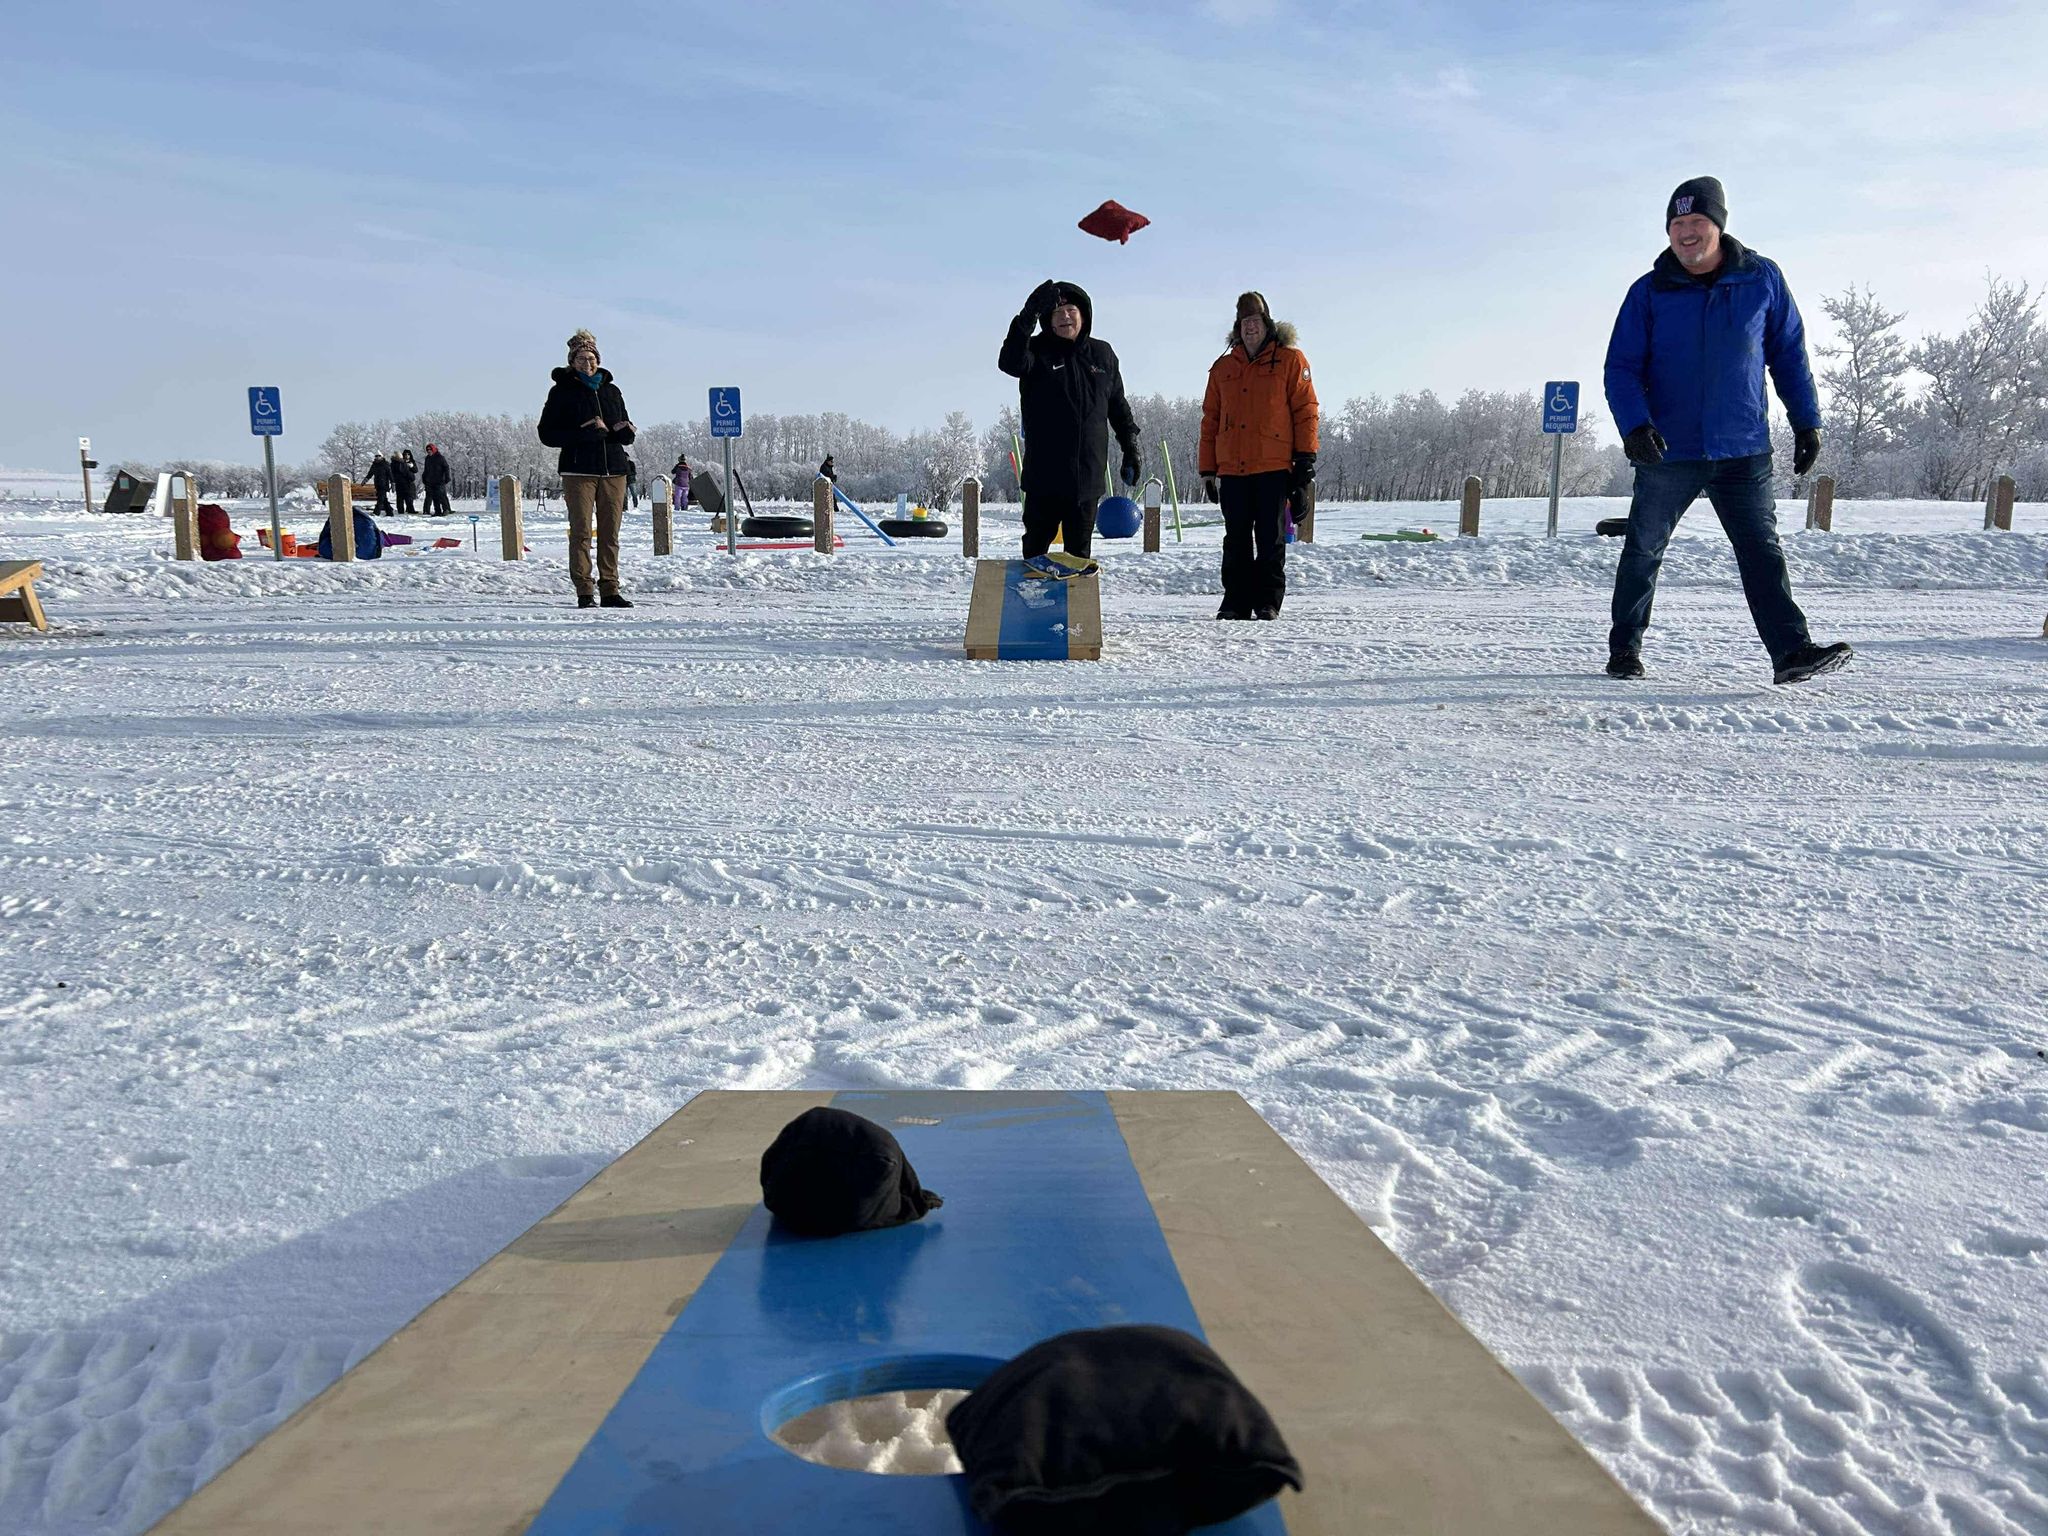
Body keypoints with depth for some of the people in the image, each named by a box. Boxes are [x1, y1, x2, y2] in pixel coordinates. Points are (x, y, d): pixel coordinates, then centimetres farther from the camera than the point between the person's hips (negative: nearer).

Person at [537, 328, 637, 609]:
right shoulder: (562, 391, 4)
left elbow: (627, 434, 19)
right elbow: (547, 433, -3)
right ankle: (585, 592, -4)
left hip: (613, 471, 4)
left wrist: (623, 430, -6)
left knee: (610, 533, 4)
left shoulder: (611, 390, 17)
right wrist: (583, 434, -15)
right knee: (581, 532, -6)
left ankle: (610, 590, 9)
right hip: (579, 471, -4)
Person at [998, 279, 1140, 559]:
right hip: (1044, 475, -3)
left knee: (1079, 552, 10)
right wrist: (1027, 316, -39)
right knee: (1036, 547, 4)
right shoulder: (1037, 351, -3)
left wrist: (1130, 446, 16)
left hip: (1088, 476, 3)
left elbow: (1118, 405, 19)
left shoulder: (1102, 354, 9)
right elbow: (1010, 363, -27)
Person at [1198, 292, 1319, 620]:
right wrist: (1207, 468, 11)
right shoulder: (1223, 367, 15)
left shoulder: (1289, 360, 5)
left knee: (1270, 538, 0)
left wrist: (1305, 459, -7)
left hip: (1273, 466, -3)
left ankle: (1268, 602, 6)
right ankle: (1235, 601, 10)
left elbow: (1306, 410, 1)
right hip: (1232, 468, 3)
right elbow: (1210, 420, 16)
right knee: (1236, 539, 5)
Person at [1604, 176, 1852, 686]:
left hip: (1743, 451, 0)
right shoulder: (1649, 292, -2)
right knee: (1643, 552, 10)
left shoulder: (1762, 279, 2)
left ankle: (1792, 651, -7)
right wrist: (1634, 426, -20)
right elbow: (1621, 368, -3)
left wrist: (1806, 420, 7)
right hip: (1667, 453, 0)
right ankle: (1625, 648, 24)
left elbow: (1789, 353, 10)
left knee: (1762, 551, -5)